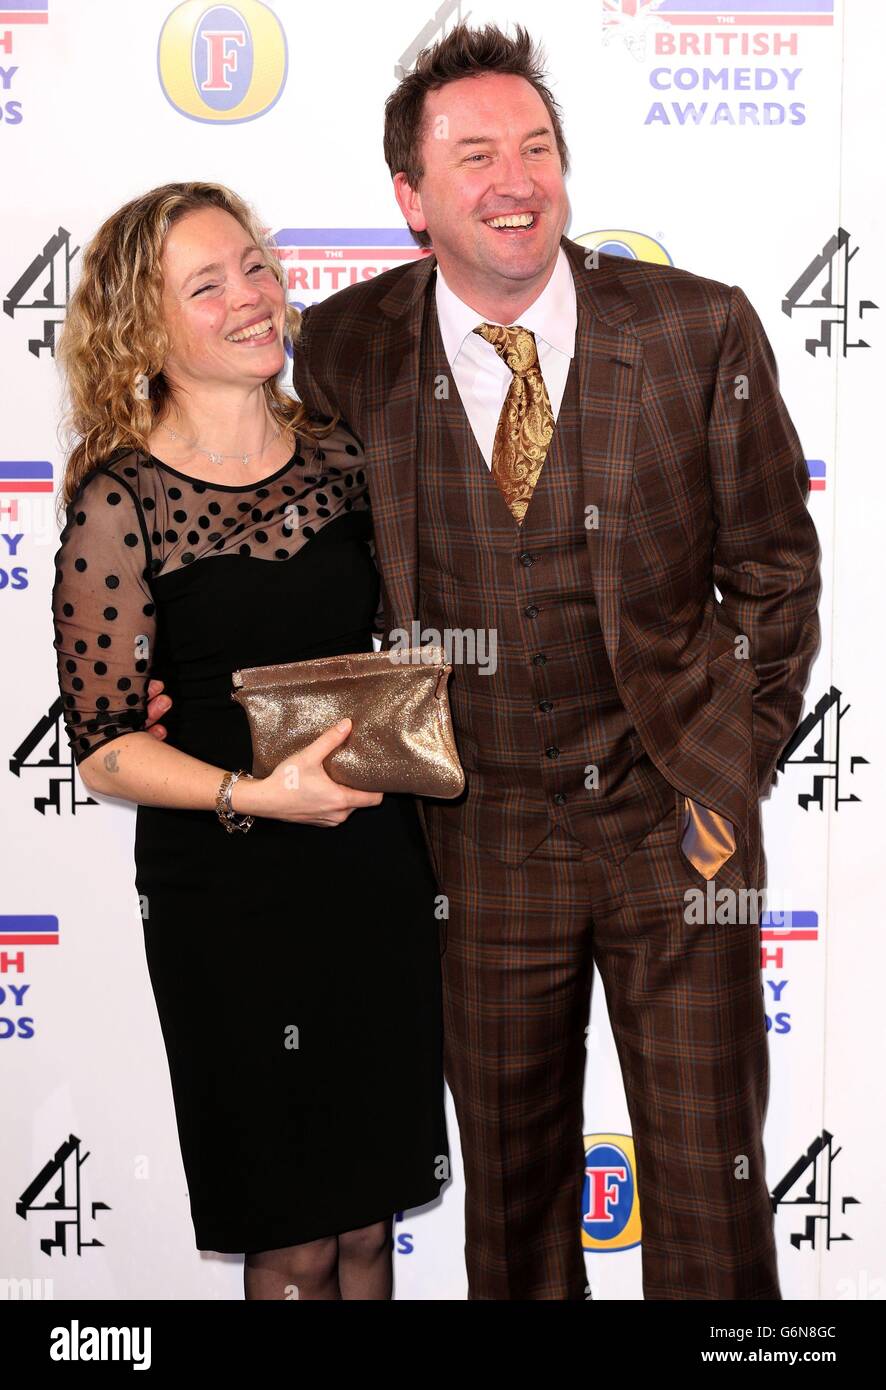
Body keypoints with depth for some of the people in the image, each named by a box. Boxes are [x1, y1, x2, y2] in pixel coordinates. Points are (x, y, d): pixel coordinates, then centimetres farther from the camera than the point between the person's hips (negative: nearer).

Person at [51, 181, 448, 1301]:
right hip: (226, 897, -4)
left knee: (368, 1219, 17)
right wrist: (254, 795, -23)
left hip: (378, 870, 4)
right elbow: (104, 748, -12)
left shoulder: (339, 454, 4)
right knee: (293, 1246, 10)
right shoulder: (120, 502, -11)